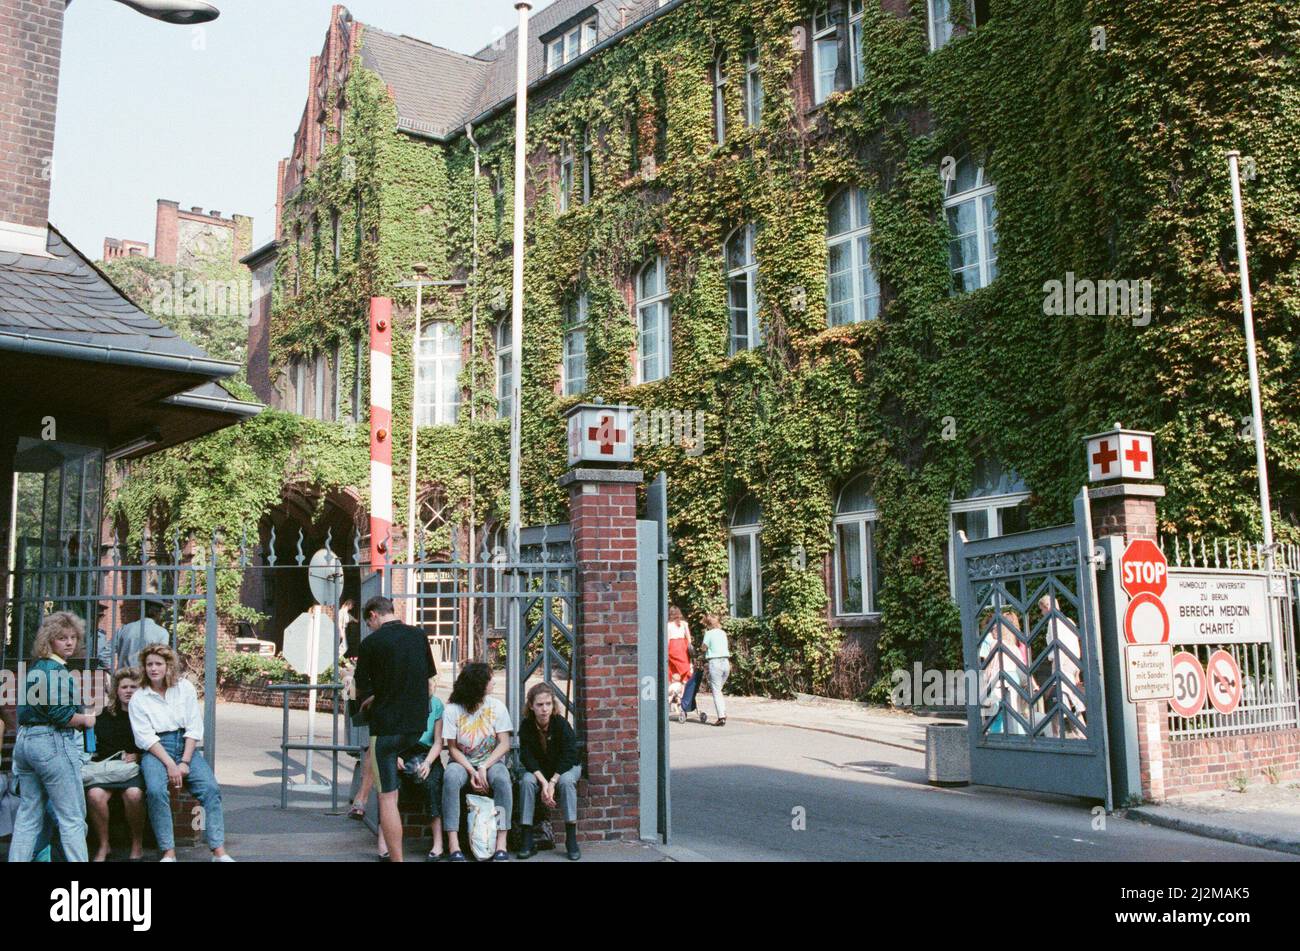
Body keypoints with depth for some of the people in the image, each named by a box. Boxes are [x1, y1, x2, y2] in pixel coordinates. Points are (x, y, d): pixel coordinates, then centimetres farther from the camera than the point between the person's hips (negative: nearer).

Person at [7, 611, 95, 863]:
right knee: (72, 818, -4)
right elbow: (60, 714, -21)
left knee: (28, 815, 12)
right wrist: (86, 720, -4)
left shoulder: (34, 669, 16)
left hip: (24, 741, 9)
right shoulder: (56, 670, -14)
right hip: (52, 743, -9)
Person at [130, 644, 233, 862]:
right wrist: (170, 764, -17)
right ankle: (168, 853, -26)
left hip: (186, 747, 1)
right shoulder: (138, 699, 4)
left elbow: (194, 728, 2)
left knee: (210, 787, -22)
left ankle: (219, 852, -24)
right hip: (156, 751, -1)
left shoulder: (185, 687, 7)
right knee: (156, 790, -32)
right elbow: (146, 737, -5)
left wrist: (184, 763, -10)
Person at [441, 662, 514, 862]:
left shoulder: (497, 706, -2)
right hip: (462, 762, -1)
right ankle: (454, 845, -34)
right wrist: (471, 772, -20)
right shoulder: (452, 710, -7)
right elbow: (452, 748, -6)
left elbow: (504, 744, -6)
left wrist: (483, 768, -18)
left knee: (502, 779, -32)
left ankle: (501, 844, -30)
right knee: (450, 778, -34)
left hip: (491, 761, 1)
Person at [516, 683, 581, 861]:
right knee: (527, 781, -29)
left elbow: (568, 757, -23)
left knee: (566, 781, -34)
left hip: (566, 768, -2)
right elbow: (527, 758, -17)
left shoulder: (561, 724, -22)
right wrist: (543, 782, -31)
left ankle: (571, 838, -27)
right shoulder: (526, 726, -16)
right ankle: (527, 840, -25)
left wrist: (552, 783, -31)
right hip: (538, 770, 2)